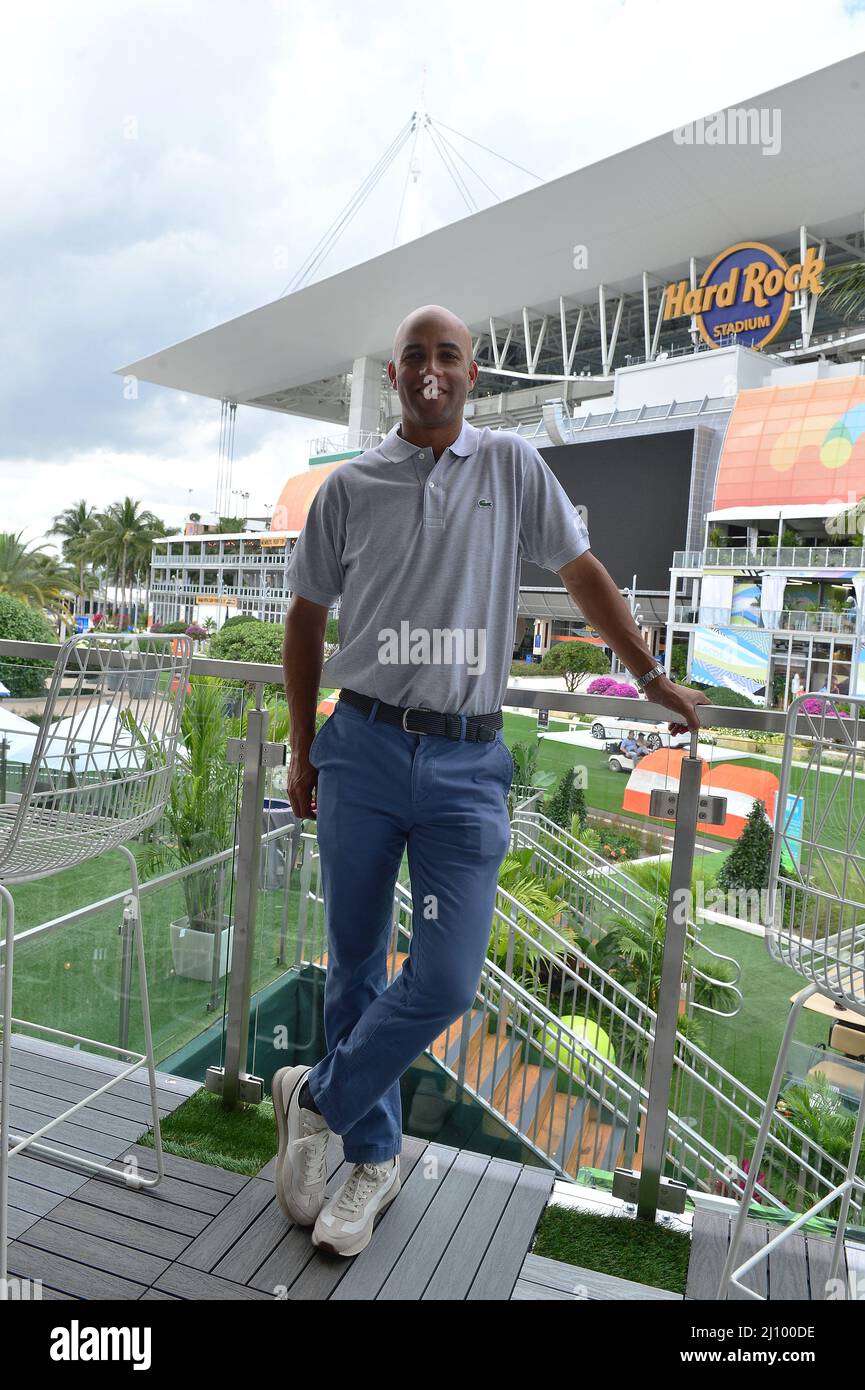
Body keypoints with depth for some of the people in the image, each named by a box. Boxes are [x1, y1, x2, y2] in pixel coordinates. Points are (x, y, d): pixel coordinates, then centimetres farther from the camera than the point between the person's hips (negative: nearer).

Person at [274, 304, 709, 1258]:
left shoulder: (513, 466, 8)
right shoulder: (349, 485, 8)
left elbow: (583, 575, 12)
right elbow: (306, 618, 12)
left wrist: (656, 680, 11)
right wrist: (302, 750, 10)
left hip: (467, 761, 0)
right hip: (363, 749, 1)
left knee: (445, 980, -6)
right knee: (355, 965, 9)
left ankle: (317, 1100, 21)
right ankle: (374, 1159, 31)